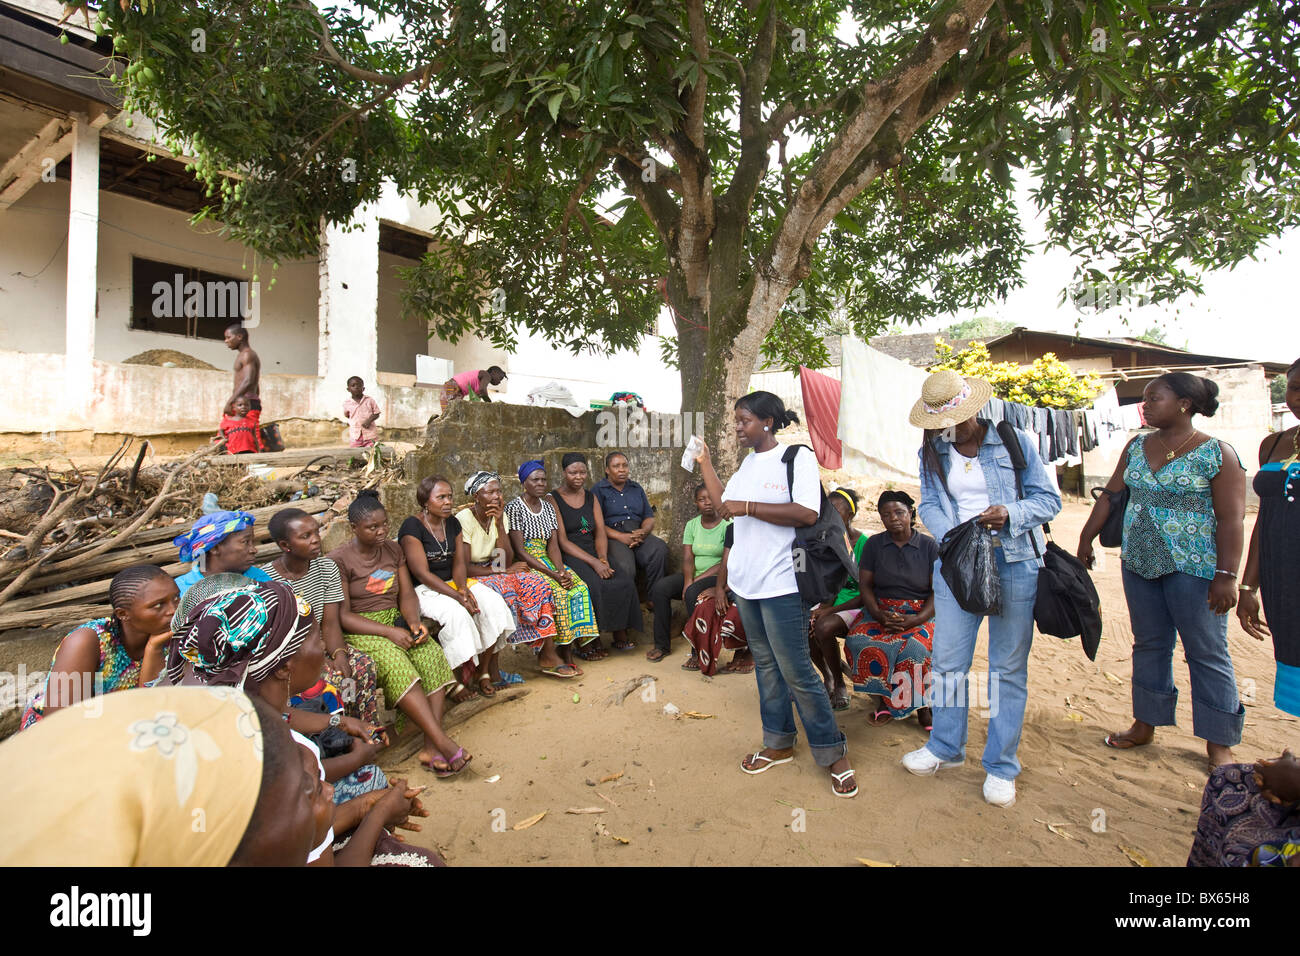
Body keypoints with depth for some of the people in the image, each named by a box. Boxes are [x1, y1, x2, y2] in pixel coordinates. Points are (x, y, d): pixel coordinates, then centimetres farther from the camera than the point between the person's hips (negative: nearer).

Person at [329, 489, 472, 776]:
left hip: (395, 620, 5)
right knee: (395, 664, -34)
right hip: (359, 630, -5)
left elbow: (407, 594, 10)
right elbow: (342, 615, -10)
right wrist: (389, 632, -20)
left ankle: (431, 747, -31)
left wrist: (414, 622, -12)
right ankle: (444, 743, -38)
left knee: (432, 655, -25)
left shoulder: (392, 549, 12)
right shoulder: (339, 559, -5)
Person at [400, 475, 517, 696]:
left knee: (493, 601, -18)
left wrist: (463, 588, -16)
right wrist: (457, 596, -25)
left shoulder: (452, 523, 9)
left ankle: (485, 670, -11)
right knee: (455, 612, -35)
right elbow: (422, 573, -18)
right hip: (423, 589, -6)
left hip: (454, 583, 6)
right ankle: (463, 676, -19)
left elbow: (458, 561, 5)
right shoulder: (412, 527, -12)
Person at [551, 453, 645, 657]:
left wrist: (603, 559, -11)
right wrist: (593, 563, -19)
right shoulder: (554, 499, -3)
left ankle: (619, 634, -6)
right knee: (596, 586, -32)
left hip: (593, 554, 5)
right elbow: (562, 541, -11)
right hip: (568, 556, -5)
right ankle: (586, 642, -17)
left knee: (625, 582, -21)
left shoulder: (591, 497, 16)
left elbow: (600, 533, 9)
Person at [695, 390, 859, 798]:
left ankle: (833, 752, 14)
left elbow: (807, 513, -21)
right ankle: (779, 743, 29)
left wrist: (749, 507, -19)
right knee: (765, 663, 16)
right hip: (746, 580, 8)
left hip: (781, 584, -8)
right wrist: (705, 463, 18)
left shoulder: (798, 457, -10)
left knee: (796, 670, -3)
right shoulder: (748, 462, 14)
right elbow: (725, 502, 24)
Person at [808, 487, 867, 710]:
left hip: (857, 607, -6)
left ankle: (840, 686, -10)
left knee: (824, 627, -32)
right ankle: (827, 677, 3)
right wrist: (824, 606, -14)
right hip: (834, 603, 6)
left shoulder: (864, 544, -13)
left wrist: (829, 610, -20)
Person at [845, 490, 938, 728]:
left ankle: (922, 704, -8)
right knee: (857, 642, -30)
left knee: (915, 648, -34)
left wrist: (915, 620, -17)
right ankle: (881, 699, -11)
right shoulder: (874, 544, 7)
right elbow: (865, 584, 4)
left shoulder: (929, 546, 2)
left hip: (920, 614, -1)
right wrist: (878, 615, -15)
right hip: (881, 610, 2)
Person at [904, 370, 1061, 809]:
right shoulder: (932, 453, 7)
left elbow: (1049, 499, 1)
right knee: (947, 661, 5)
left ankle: (1001, 765, 21)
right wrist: (954, 535, -13)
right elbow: (929, 505, 7)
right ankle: (945, 747, 27)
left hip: (1014, 564, -2)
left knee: (1008, 668, 5)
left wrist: (1009, 513, -19)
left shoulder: (1013, 442, -2)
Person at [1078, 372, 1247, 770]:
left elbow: (1231, 519, -10)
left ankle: (1218, 742, 17)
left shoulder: (1217, 453, -7)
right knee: (1149, 646, 14)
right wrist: (1086, 539, 11)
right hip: (1139, 563, 5)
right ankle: (1145, 725, 26)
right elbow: (1109, 496, 13)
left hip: (1193, 568, -5)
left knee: (1207, 653, 4)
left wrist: (1226, 575, -15)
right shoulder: (1136, 447, 9)